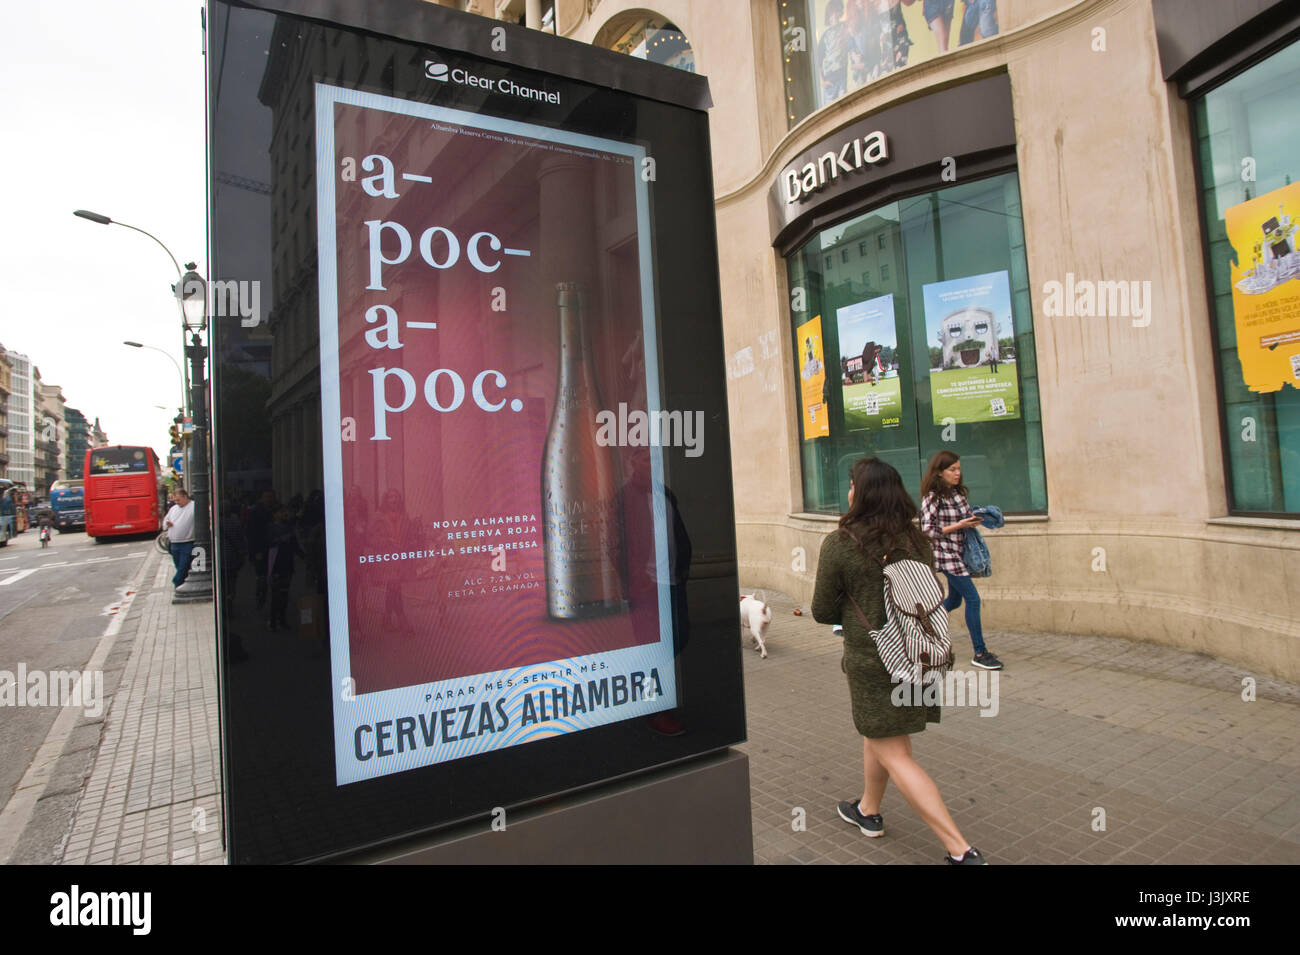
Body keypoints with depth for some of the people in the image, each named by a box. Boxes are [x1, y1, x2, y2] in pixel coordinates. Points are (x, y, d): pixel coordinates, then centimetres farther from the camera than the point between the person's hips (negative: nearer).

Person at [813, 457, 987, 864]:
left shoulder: (840, 544, -15)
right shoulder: (917, 541, 2)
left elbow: (822, 611, -8)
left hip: (874, 659, -7)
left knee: (894, 757, 4)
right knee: (878, 734, 25)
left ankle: (962, 850, 1)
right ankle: (868, 811, 43)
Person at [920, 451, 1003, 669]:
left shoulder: (958, 492, 9)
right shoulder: (932, 497, -14)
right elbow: (928, 531, -17)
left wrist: (973, 521, -1)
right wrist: (958, 526, -19)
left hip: (960, 552, 8)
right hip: (947, 554, -8)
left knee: (954, 600, 16)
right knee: (973, 599, -9)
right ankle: (980, 653, 0)